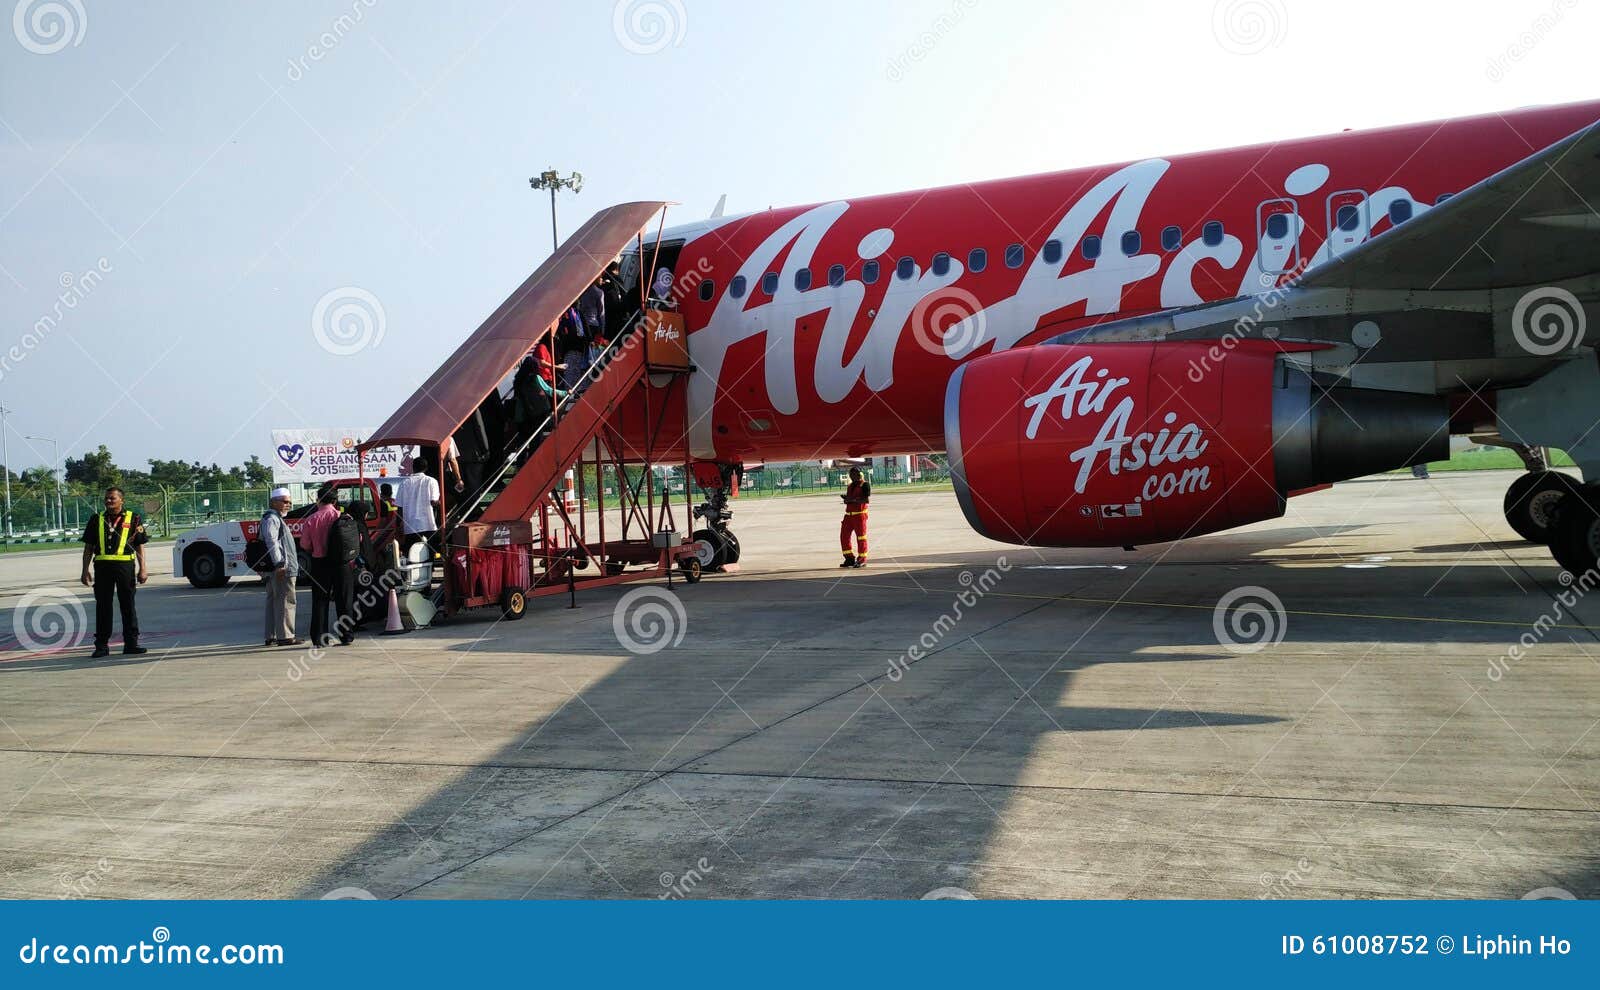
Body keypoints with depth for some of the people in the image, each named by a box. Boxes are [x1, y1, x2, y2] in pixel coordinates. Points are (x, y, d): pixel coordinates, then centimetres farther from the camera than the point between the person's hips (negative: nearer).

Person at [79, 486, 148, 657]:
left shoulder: (133, 519, 6)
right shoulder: (97, 519, 12)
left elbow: (140, 546, 5)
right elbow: (88, 547, 13)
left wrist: (143, 569, -1)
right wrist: (85, 570, 6)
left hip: (125, 565, -2)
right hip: (102, 566, 2)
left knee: (128, 605, 2)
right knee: (103, 606, 4)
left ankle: (131, 643, 7)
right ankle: (101, 645, 9)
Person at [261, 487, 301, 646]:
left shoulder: (276, 518, 23)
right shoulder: (272, 519, -11)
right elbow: (271, 541, -23)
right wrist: (279, 563, -28)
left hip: (274, 569, 11)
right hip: (282, 568, -11)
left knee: (273, 601, 13)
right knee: (286, 601, -9)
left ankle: (271, 636, 18)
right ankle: (285, 636, -10)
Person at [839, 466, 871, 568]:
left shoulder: (865, 484, -5)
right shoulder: (850, 486, 19)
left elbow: (867, 499, -16)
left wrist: (853, 500, -20)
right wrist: (845, 498, 6)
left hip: (859, 515, -8)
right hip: (849, 515, 8)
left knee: (861, 537, -2)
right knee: (844, 536, 5)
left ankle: (862, 560, 5)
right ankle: (850, 558, 14)